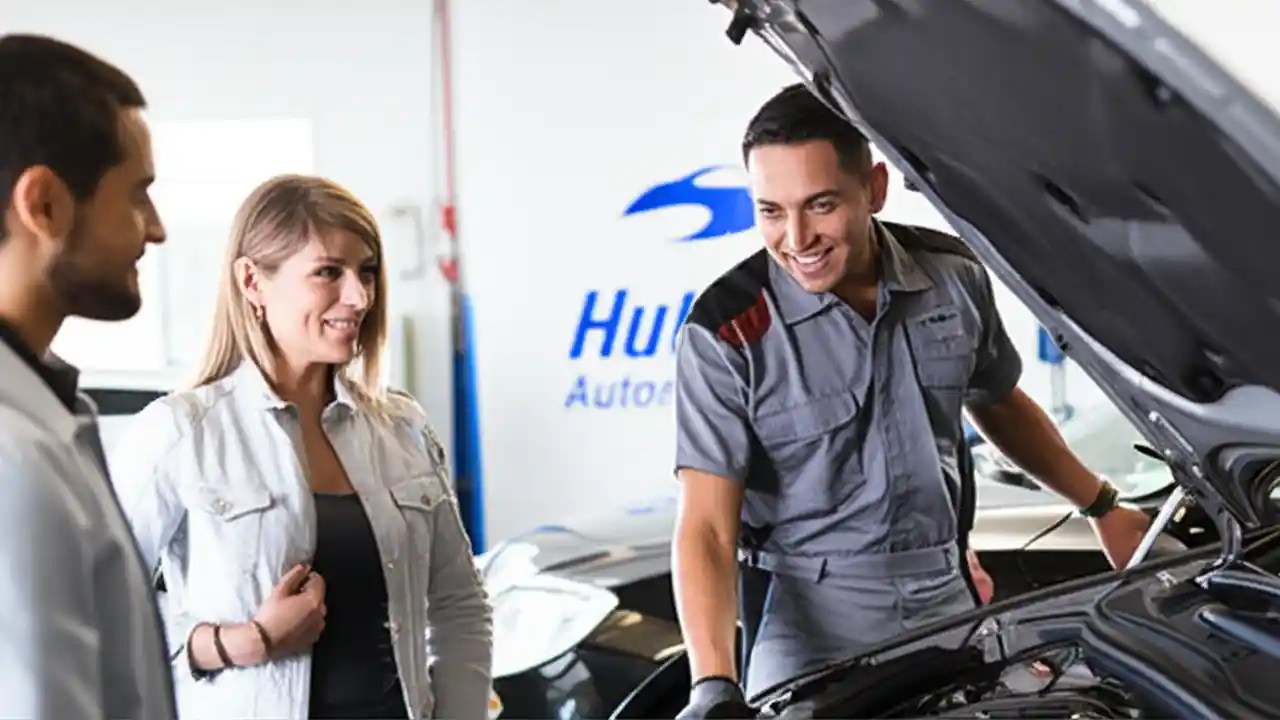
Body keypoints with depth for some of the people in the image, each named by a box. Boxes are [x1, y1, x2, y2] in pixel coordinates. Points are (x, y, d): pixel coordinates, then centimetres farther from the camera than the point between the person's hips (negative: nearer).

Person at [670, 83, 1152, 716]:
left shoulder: (954, 277, -3)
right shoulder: (726, 332, -17)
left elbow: (1000, 404, 17)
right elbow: (707, 529, -20)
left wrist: (1102, 506, 22)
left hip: (946, 596, 4)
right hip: (810, 614, -4)